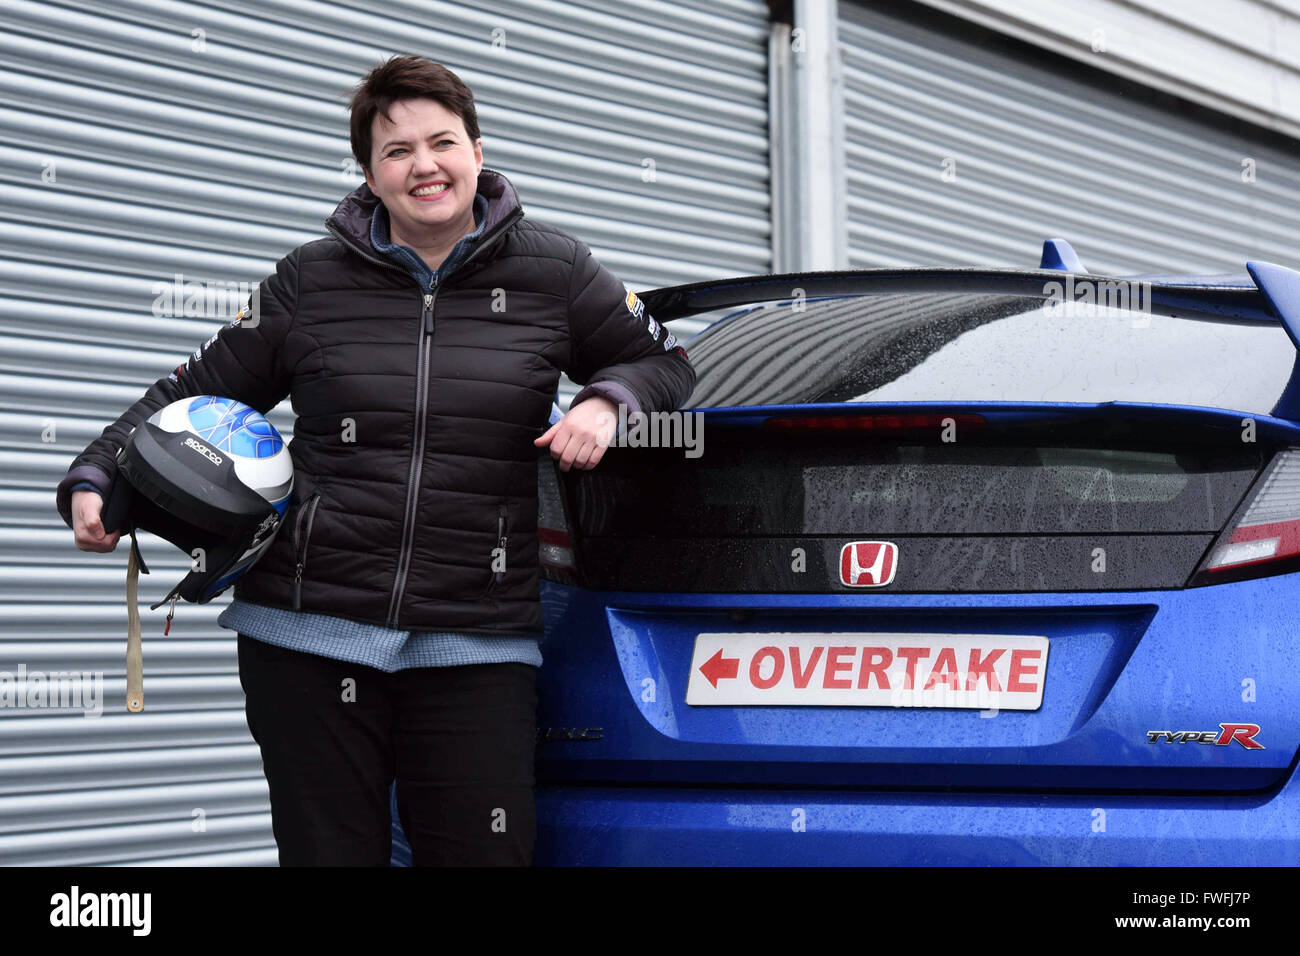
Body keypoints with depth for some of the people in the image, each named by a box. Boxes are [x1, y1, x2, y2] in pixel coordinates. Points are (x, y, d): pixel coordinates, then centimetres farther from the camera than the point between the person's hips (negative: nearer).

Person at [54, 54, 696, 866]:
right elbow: (199, 392, 14)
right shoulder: (312, 281, 8)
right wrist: (94, 478, 2)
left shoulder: (552, 273, 8)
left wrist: (606, 402, -4)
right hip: (310, 632, 1)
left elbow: (666, 367, 17)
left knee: (486, 854, -8)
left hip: (478, 645, 0)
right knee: (329, 852, 2)